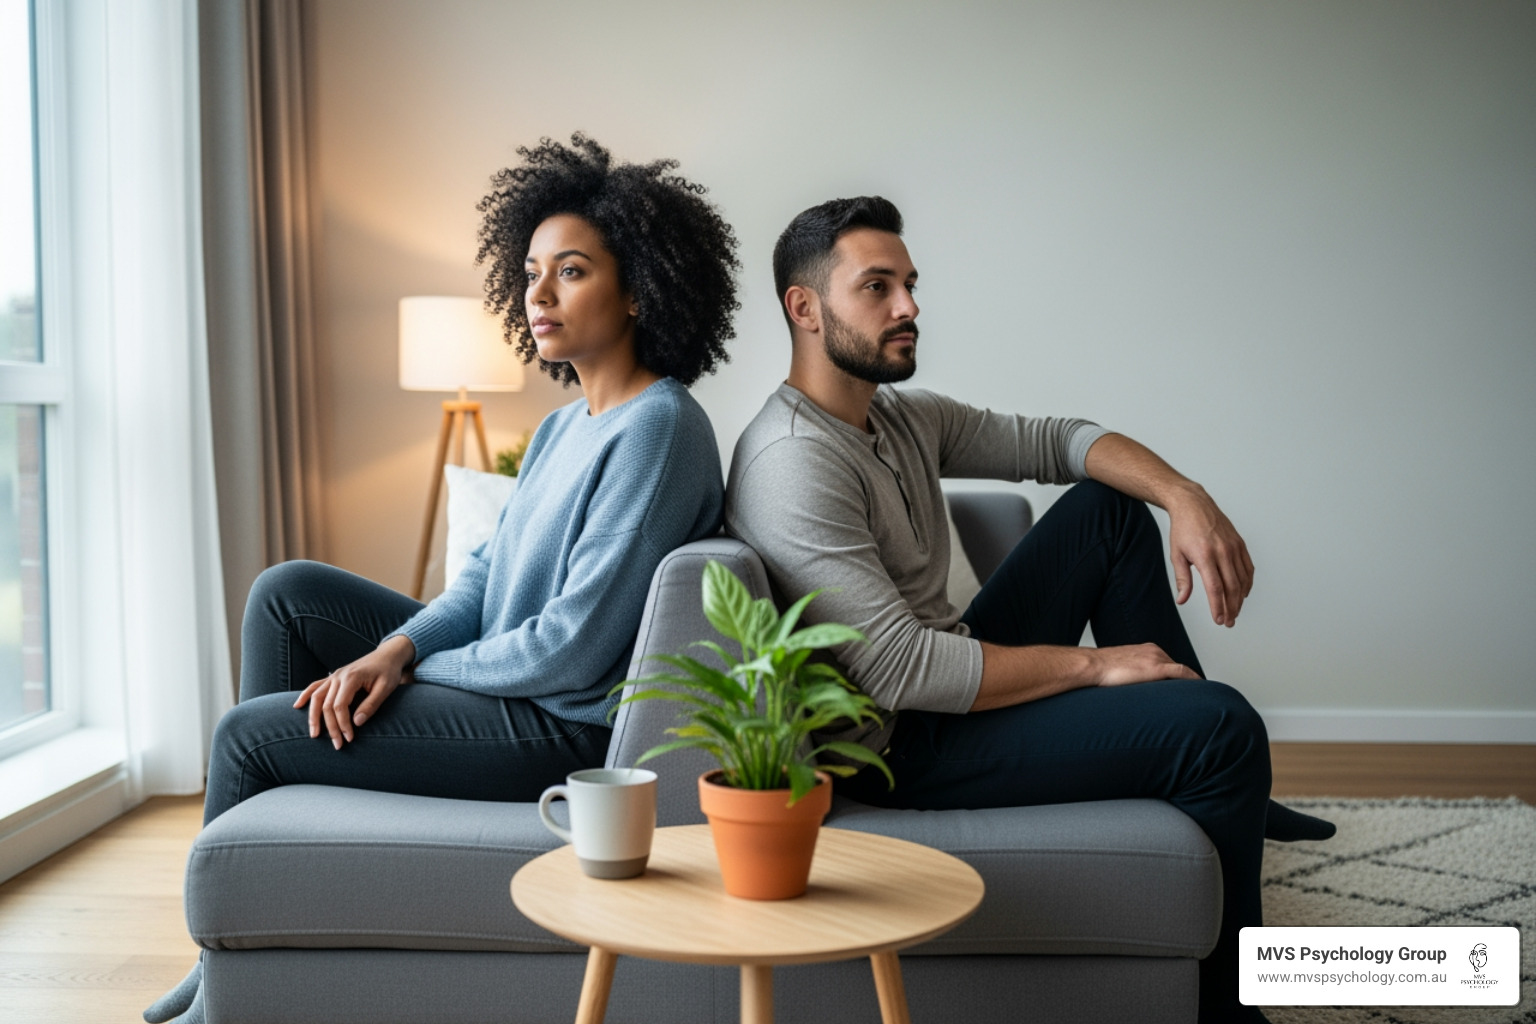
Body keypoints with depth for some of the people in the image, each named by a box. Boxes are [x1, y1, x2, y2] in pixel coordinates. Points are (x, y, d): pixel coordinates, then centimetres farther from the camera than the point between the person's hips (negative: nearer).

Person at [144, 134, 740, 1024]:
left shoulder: (658, 428, -21)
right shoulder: (568, 423, 10)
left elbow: (573, 646, -24)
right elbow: (486, 578, 13)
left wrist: (416, 666, -10)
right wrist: (395, 648, -7)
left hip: (565, 730, -10)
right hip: (506, 676, 10)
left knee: (248, 733, -5)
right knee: (287, 592, 10)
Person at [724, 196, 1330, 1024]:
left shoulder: (901, 417, 9)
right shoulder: (793, 462, -22)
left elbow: (1052, 441, 12)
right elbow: (898, 669, -28)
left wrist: (1184, 497, -7)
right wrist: (1090, 663, -20)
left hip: (954, 677, 10)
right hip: (904, 747, -10)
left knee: (1108, 506, 15)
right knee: (1221, 723, -20)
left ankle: (1229, 795, 18)